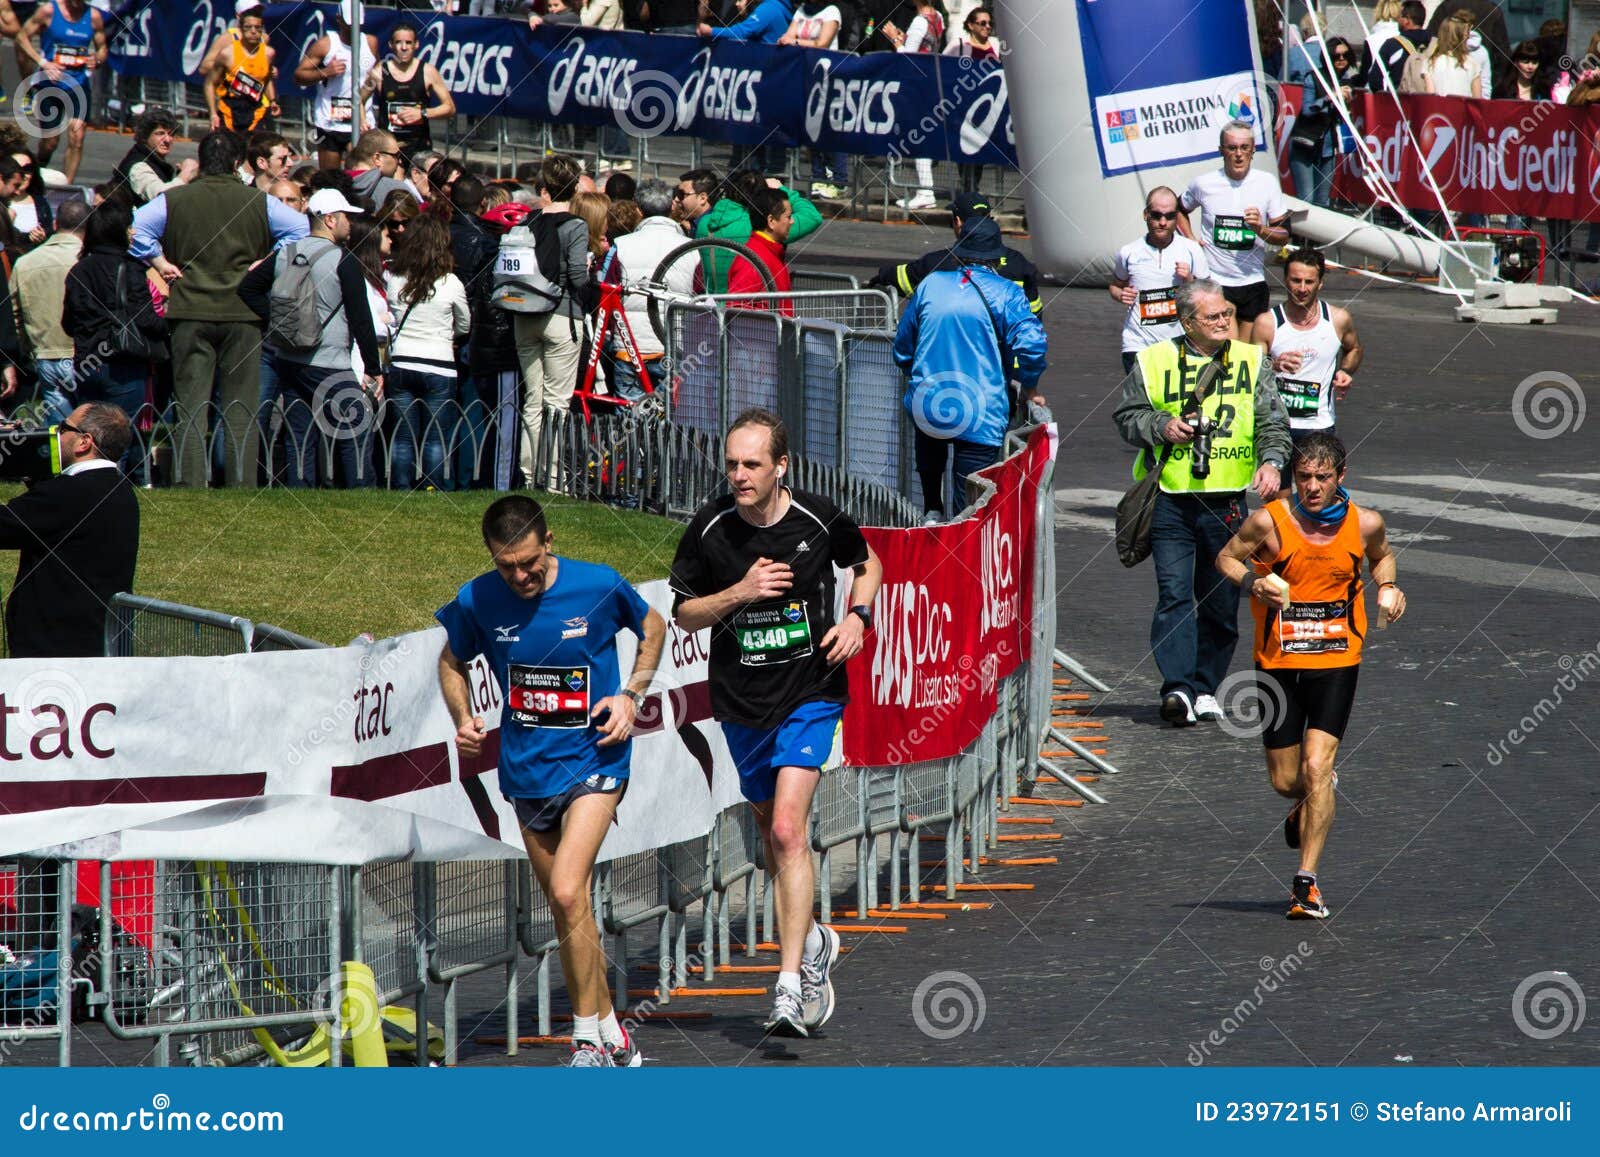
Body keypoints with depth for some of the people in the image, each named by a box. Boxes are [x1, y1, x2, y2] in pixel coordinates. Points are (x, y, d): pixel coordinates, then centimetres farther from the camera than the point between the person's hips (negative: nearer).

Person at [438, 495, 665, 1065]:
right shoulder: (476, 602, -7)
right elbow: (452, 661, 13)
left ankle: (589, 1041, -10)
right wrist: (463, 719, -5)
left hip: (593, 760, -4)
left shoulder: (600, 586, -12)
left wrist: (630, 695, -5)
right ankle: (613, 1037, 24)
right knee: (568, 911, 10)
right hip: (527, 773, 4)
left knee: (567, 892, -20)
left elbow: (653, 628, 8)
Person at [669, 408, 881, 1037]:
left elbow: (868, 564, 12)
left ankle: (790, 984, -19)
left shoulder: (819, 519, -9)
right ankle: (811, 943, 40)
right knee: (774, 832, 15)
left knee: (788, 828, -17)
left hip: (809, 693, -3)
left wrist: (857, 619, -6)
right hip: (741, 701, 3)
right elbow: (684, 613, 2)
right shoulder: (709, 529, -7)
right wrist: (740, 594, -15)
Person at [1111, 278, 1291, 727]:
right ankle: (1178, 688, -18)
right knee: (1174, 595, -12)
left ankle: (1205, 688, 19)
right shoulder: (1154, 362, 4)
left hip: (1226, 504, 2)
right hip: (1170, 501, -2)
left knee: (1220, 603, 7)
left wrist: (1271, 461, -13)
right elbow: (1126, 415, 9)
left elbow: (1272, 421, 6)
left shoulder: (1251, 362, 8)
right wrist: (1161, 426, -10)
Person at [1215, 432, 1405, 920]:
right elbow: (1226, 557, 5)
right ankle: (1308, 805, 46)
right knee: (1286, 781, 8)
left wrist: (1387, 586, -1)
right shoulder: (1269, 522, -11)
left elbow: (1381, 555, 19)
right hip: (1278, 662, 1)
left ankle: (1306, 881, -7)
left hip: (1336, 662, 0)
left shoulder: (1364, 524, -5)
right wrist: (1252, 583, -15)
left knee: (1316, 767, -14)